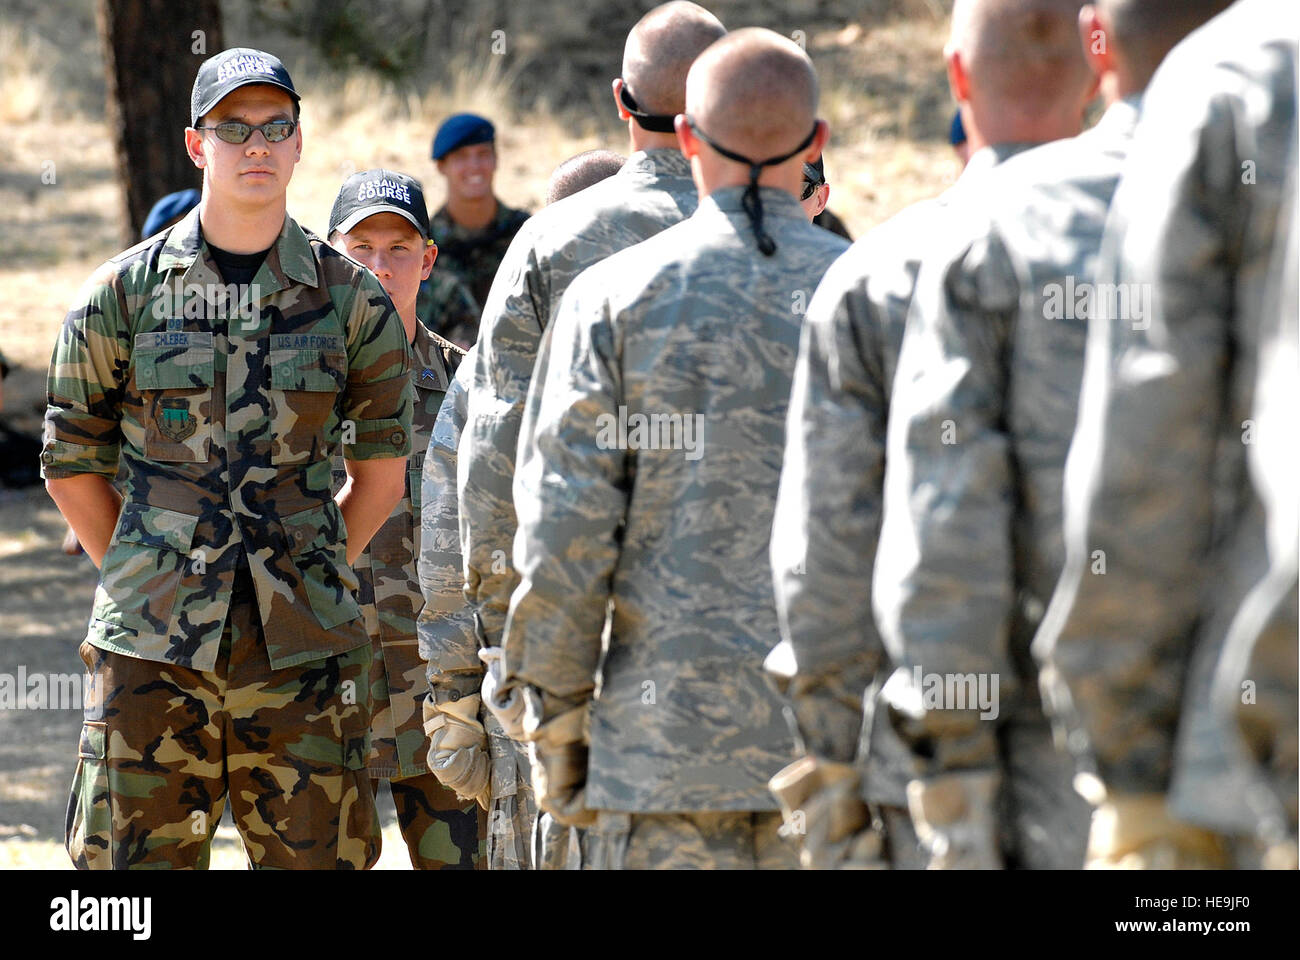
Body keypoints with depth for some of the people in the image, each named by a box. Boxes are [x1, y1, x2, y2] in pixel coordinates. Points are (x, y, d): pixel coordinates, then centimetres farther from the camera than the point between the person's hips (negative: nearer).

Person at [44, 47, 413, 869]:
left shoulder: (352, 299, 4)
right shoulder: (124, 293, 2)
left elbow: (382, 468, 14)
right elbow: (72, 462, 11)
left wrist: (306, 584, 11)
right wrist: (146, 585, 9)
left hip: (302, 649, 1)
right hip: (152, 648, 0)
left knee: (314, 854, 2)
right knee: (135, 856, -1)